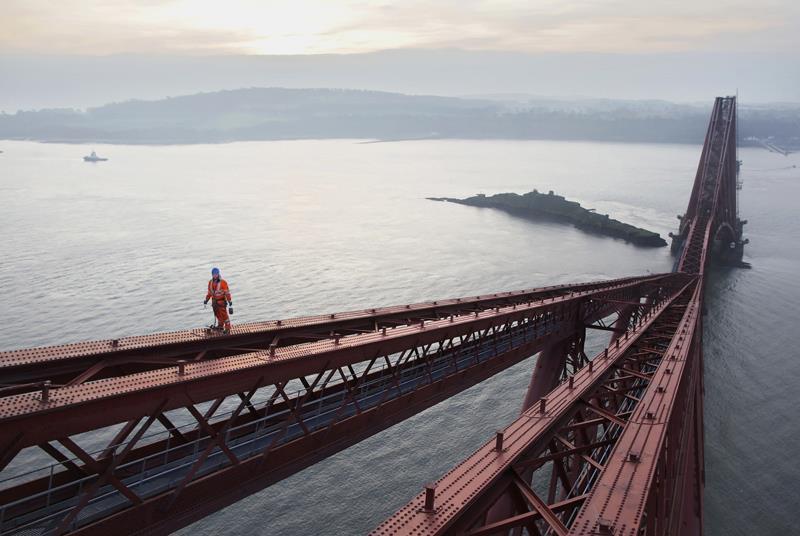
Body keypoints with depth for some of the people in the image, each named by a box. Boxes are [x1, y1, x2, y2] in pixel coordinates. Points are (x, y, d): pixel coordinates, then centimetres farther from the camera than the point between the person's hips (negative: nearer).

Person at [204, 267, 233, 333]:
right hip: (214, 301, 6)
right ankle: (220, 325, 38)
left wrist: (230, 303, -19)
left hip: (221, 302, -6)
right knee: (217, 314, 19)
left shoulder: (223, 282, -19)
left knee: (224, 315, -2)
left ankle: (227, 329, 8)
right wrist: (206, 300, 16)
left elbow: (227, 293, -18)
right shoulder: (210, 282, 1)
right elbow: (209, 292, 15)